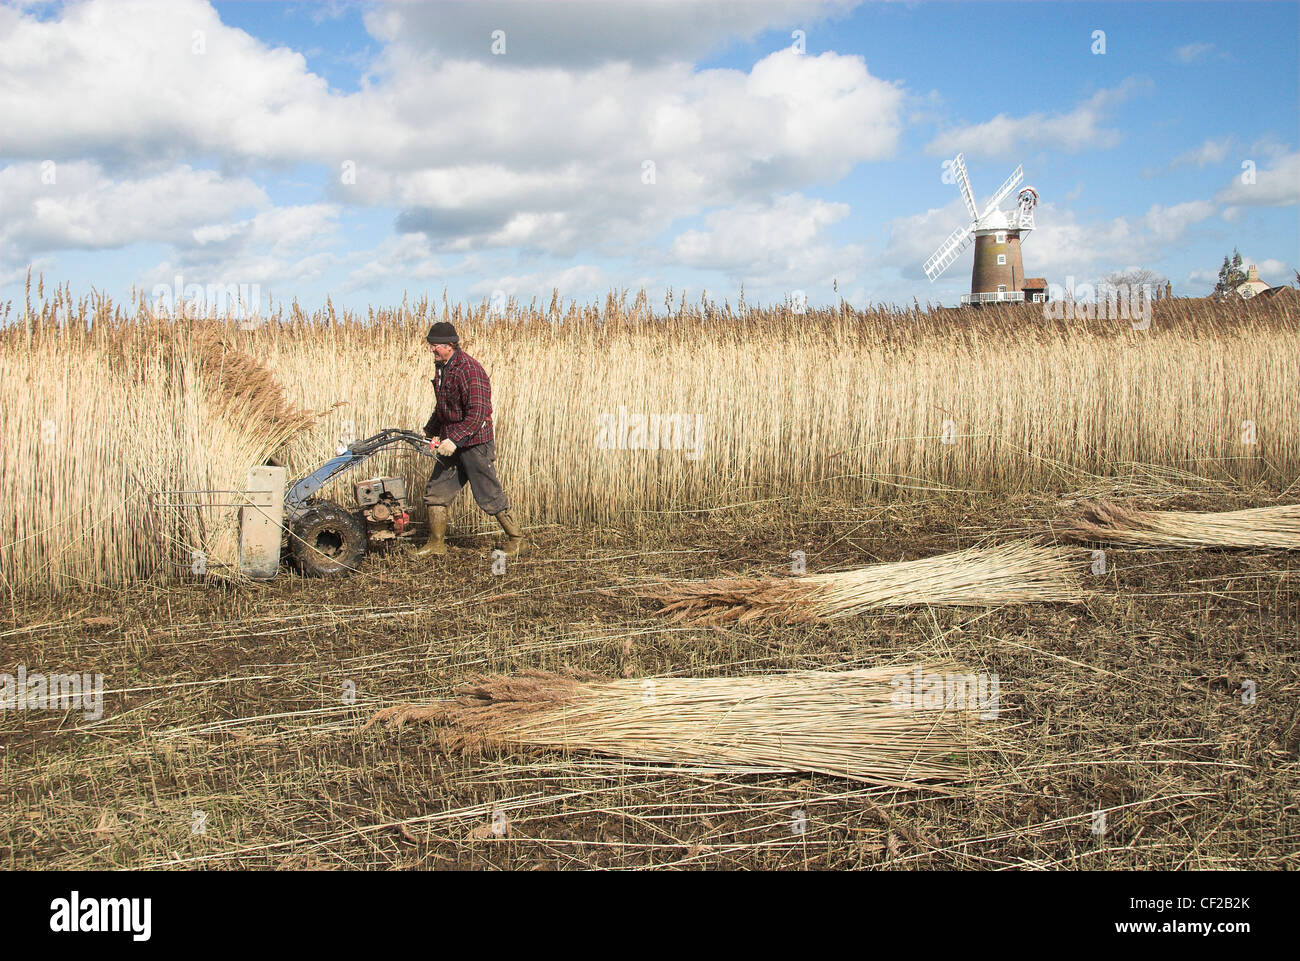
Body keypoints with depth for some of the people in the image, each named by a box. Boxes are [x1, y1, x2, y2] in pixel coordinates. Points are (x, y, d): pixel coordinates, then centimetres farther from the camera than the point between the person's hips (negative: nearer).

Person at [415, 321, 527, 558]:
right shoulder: (443, 368, 10)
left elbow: (478, 412, -25)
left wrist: (455, 440, -27)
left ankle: (517, 539, 13)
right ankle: (436, 543, 19)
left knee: (489, 496, -1)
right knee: (436, 491, 9)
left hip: (475, 443, -9)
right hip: (451, 442, 9)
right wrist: (429, 431, 21)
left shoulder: (469, 369, -20)